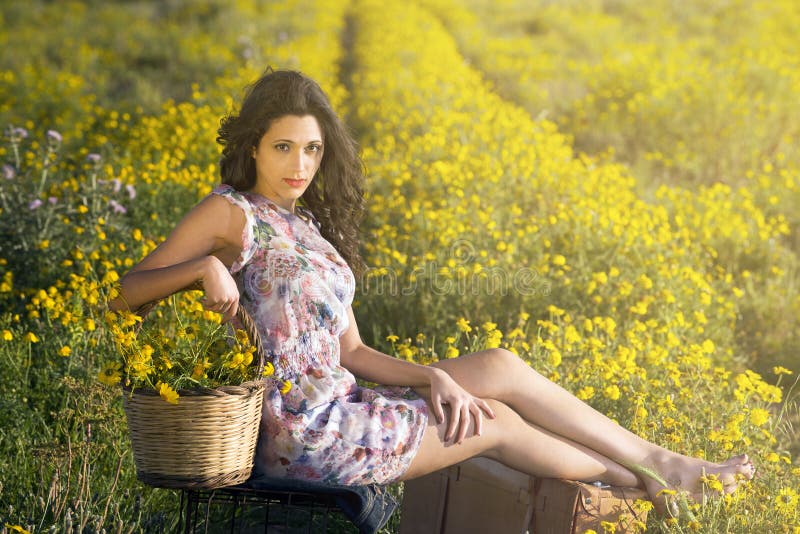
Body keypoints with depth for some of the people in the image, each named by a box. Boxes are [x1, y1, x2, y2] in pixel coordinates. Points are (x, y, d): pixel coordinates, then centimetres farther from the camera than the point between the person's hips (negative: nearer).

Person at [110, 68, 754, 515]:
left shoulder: (308, 227, 15)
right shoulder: (230, 213, -7)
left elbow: (350, 351, 13)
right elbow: (128, 293, -11)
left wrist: (431, 376, -3)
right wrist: (205, 266, -28)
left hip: (336, 401, 8)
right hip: (301, 434, -8)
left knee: (502, 366, 2)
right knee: (492, 419, 1)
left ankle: (655, 459, 10)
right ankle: (639, 479, 21)